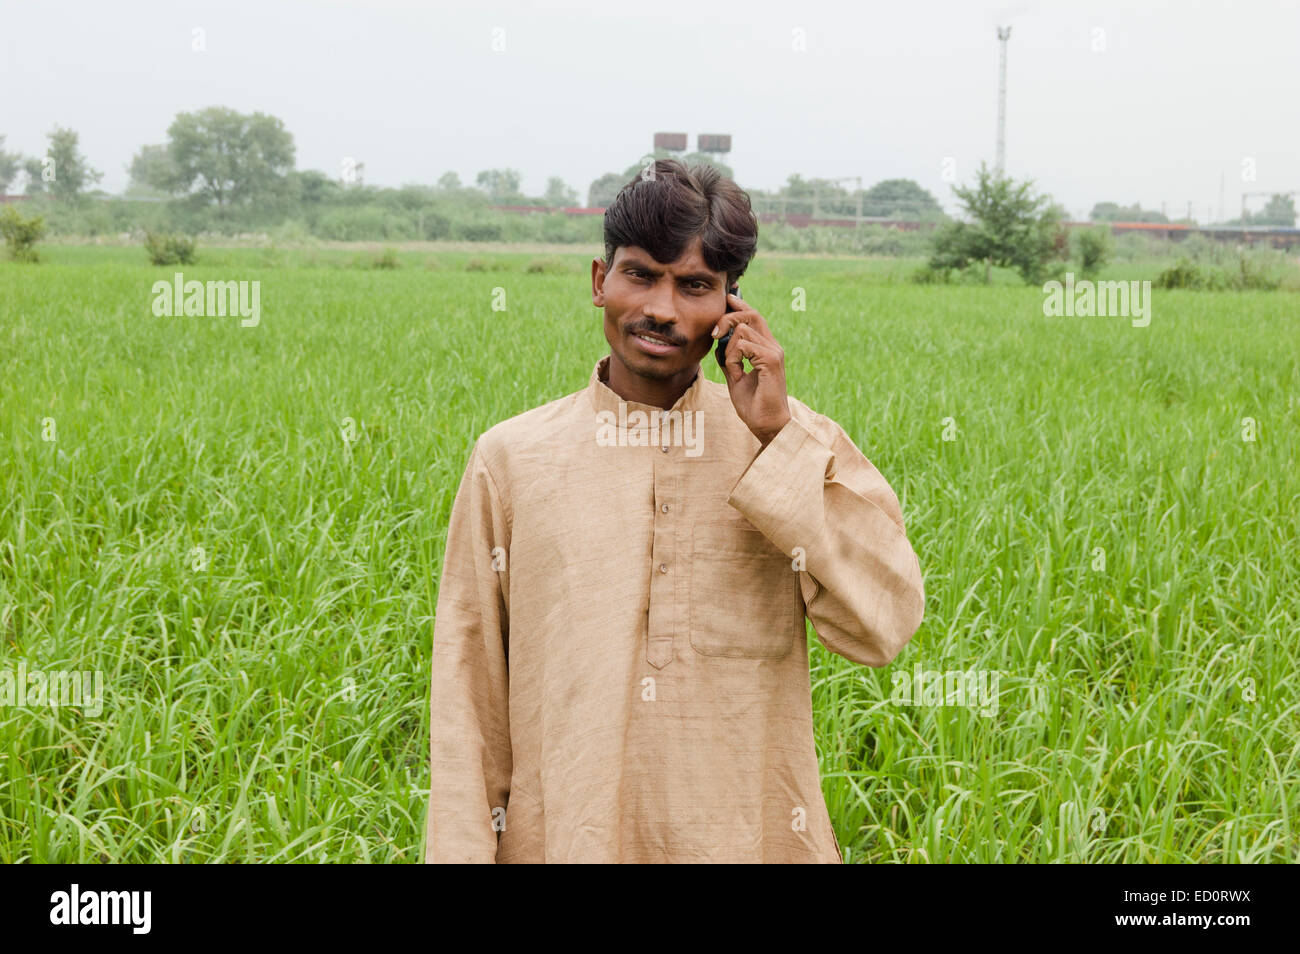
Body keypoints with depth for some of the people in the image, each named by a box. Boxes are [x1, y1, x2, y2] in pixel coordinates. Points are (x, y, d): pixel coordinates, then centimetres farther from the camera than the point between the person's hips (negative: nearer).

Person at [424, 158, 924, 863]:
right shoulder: (509, 459, -1)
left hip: (750, 836, 0)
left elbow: (882, 631, -13)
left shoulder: (797, 444, 0)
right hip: (559, 838, 0)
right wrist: (462, 850, -5)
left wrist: (781, 436, -14)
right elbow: (468, 696, 0)